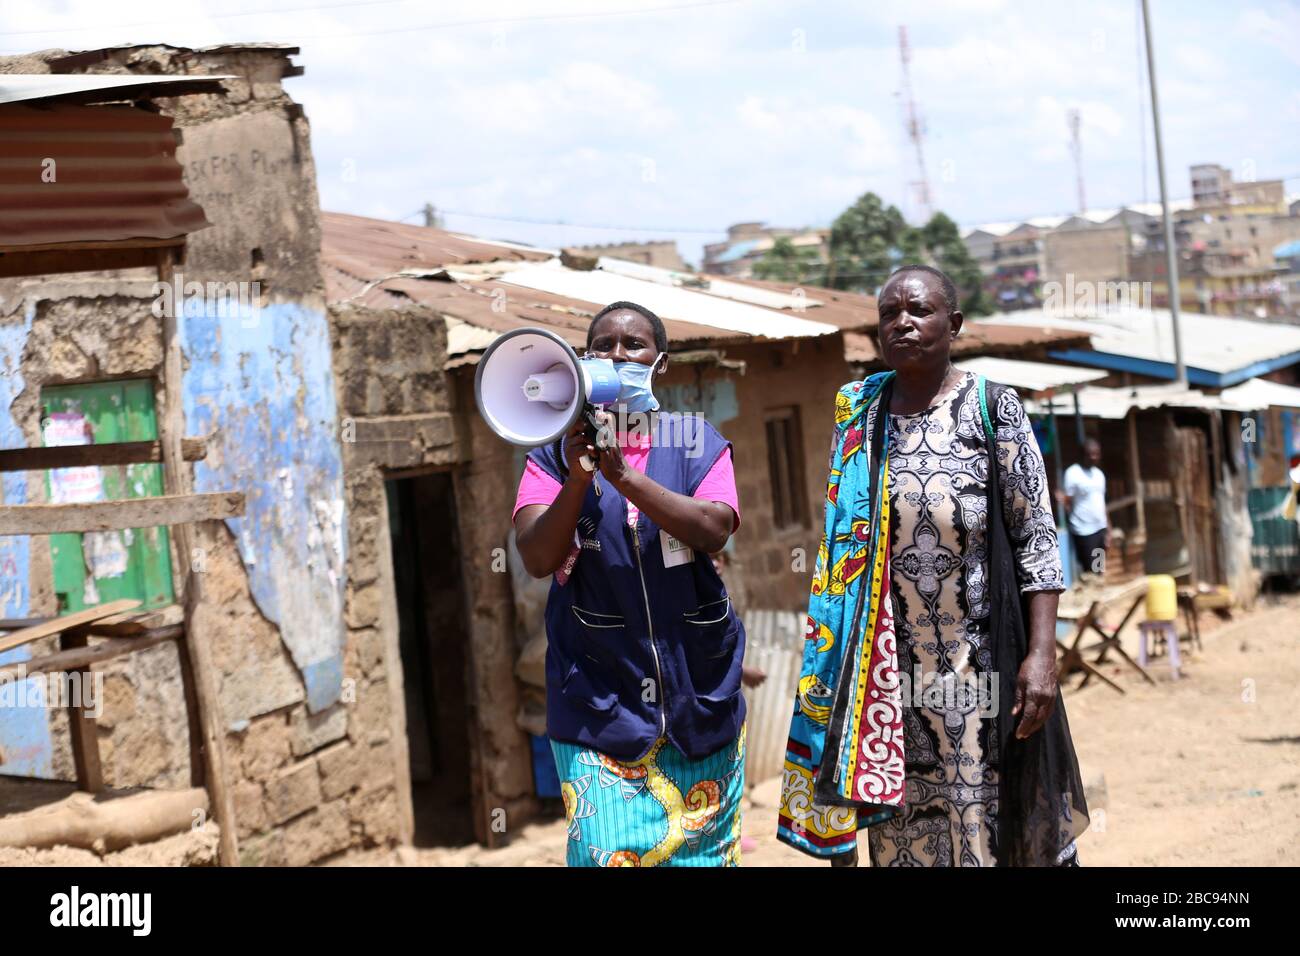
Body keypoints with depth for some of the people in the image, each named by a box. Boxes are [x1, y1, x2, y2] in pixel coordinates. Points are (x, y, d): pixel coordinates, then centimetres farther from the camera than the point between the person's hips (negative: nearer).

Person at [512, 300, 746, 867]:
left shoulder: (698, 442, 5)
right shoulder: (556, 451, 3)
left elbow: (713, 531, -13)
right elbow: (537, 558, -9)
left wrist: (623, 475, -23)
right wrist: (578, 476, -24)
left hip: (696, 691, 2)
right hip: (598, 701, -1)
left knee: (700, 850, 7)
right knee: (609, 852, -12)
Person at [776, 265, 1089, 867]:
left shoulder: (993, 408, 0)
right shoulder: (858, 415, 9)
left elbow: (1037, 538, -3)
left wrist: (1042, 654, -13)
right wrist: (830, 663, 9)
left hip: (983, 656, -3)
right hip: (889, 664, 3)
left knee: (993, 822, -2)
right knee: (901, 835, 5)